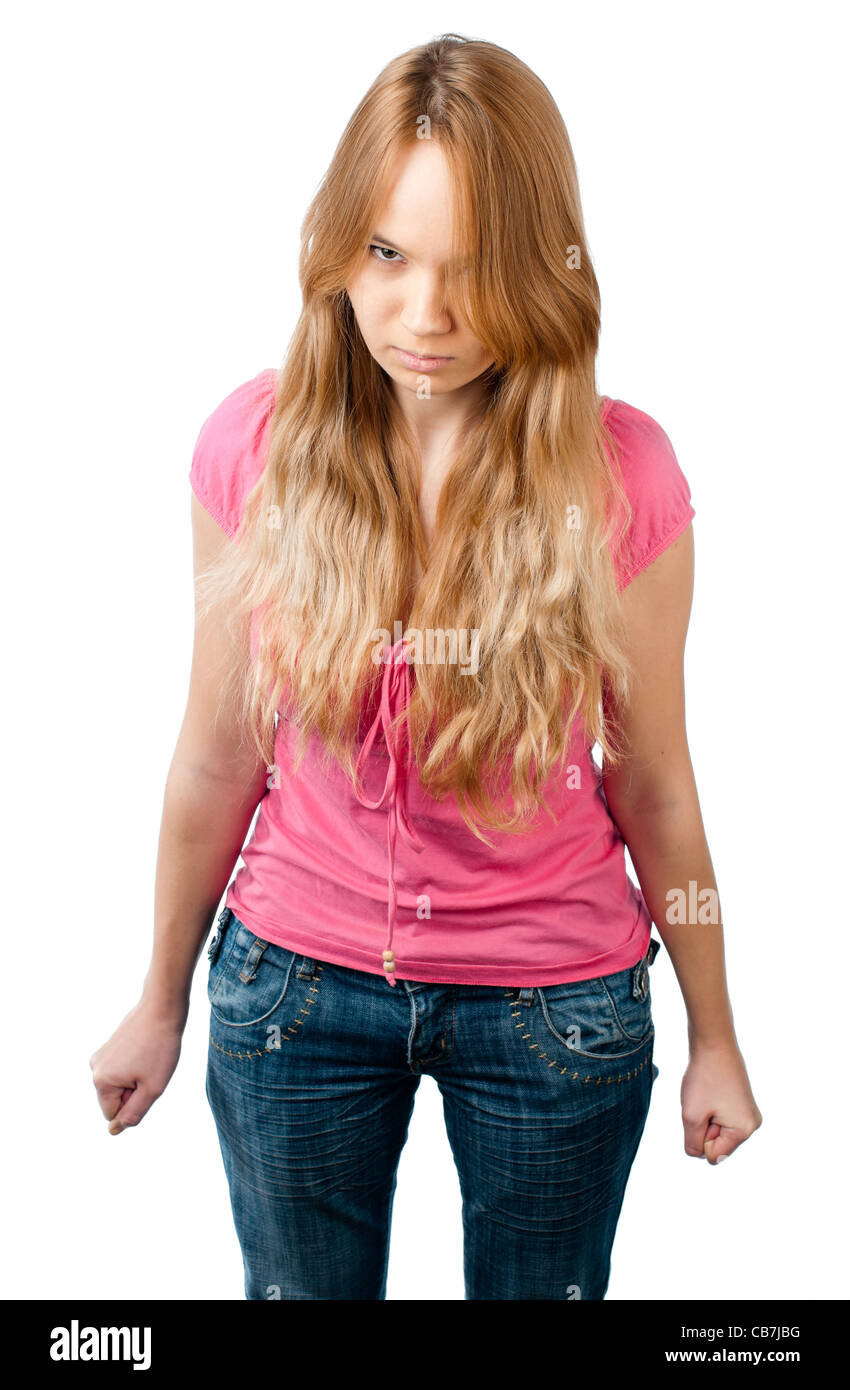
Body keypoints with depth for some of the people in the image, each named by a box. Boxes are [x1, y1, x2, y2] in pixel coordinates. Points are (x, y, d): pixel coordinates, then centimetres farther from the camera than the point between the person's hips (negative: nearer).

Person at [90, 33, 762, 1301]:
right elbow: (218, 757, -3)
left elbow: (649, 780, -6)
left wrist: (714, 1038, 3)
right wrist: (161, 1003, 7)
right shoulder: (256, 446, -12)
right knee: (301, 1287, 20)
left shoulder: (621, 473, -16)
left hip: (557, 1003, -1)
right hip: (295, 986, 1)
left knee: (544, 1286, 19)